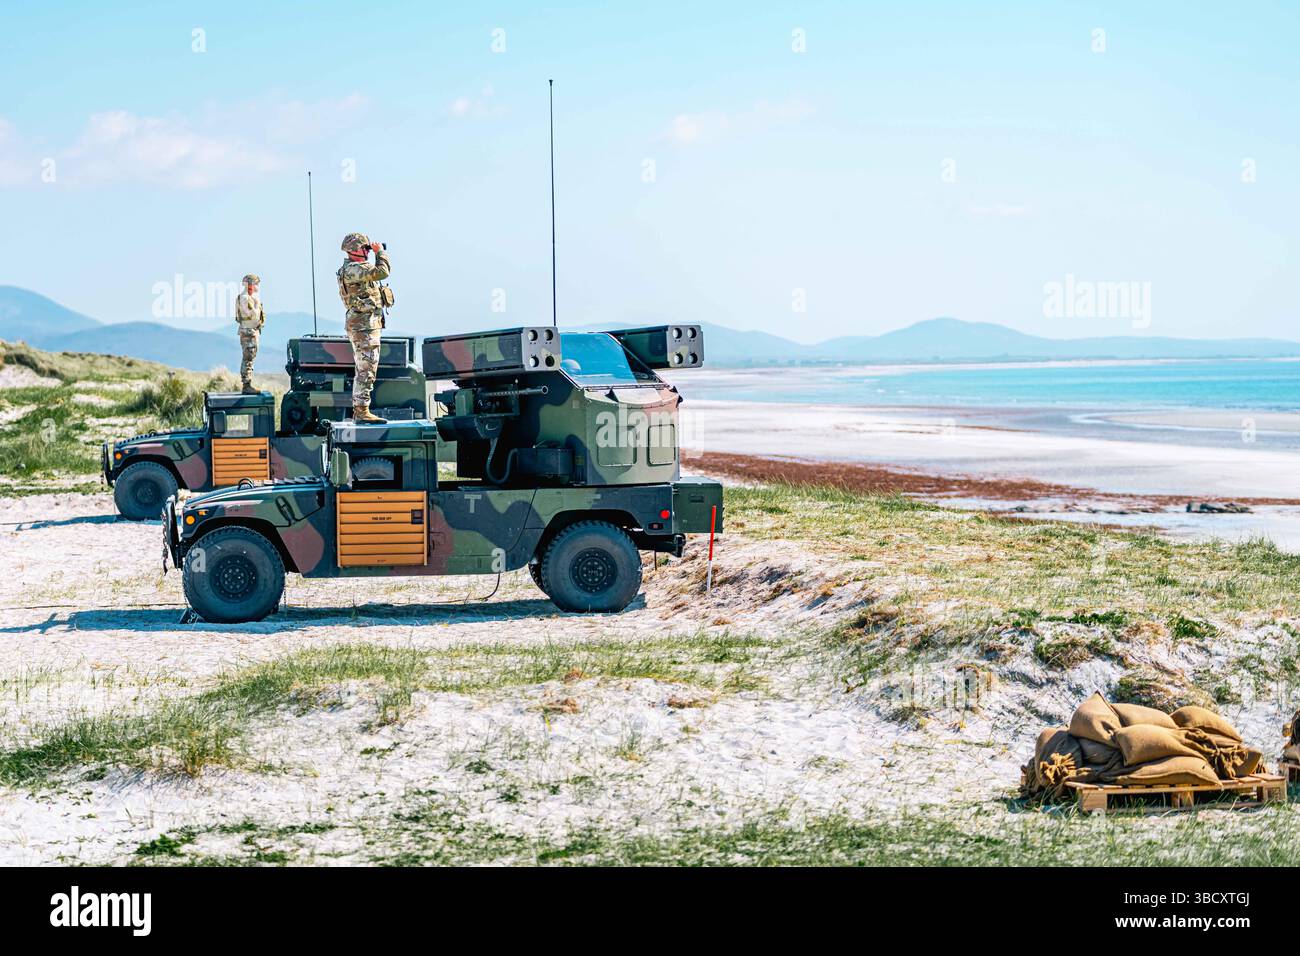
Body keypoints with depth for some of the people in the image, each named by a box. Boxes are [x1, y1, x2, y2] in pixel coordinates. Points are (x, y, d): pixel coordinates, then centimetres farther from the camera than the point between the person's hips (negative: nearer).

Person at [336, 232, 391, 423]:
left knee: (362, 371, 14)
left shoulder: (351, 269, 18)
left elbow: (376, 274, 30)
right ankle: (362, 412, -13)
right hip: (365, 325, -11)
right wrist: (380, 252, -9)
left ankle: (358, 411, 17)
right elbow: (382, 272, -23)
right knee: (367, 371, -11)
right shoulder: (354, 269, -16)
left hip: (360, 326, 11)